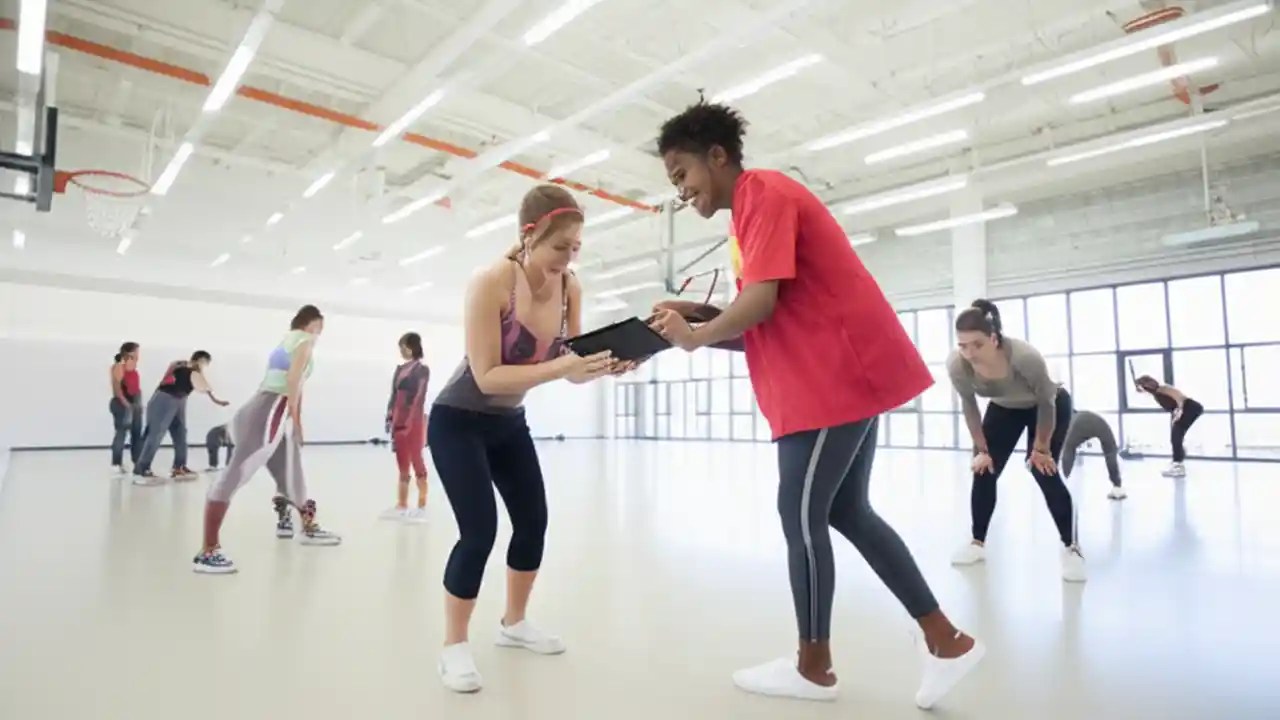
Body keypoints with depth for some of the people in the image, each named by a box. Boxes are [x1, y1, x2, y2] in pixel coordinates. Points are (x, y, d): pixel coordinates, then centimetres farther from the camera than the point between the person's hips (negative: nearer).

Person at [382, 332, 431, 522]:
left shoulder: (422, 369, -5)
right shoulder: (400, 369, 14)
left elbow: (419, 397, -12)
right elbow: (394, 395, 14)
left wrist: (410, 421, -18)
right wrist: (390, 416, 5)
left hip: (414, 420, -7)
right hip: (399, 420, 7)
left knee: (416, 461, -3)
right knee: (402, 464, 10)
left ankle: (421, 508, 2)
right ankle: (401, 506, 18)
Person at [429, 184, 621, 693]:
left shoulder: (571, 288, -10)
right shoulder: (490, 283, -28)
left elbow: (570, 356, -10)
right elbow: (487, 376, -32)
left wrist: (603, 364, -31)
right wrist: (560, 370, -43)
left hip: (510, 423, 7)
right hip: (458, 423, -6)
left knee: (534, 521, 9)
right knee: (479, 531, -13)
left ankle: (513, 624, 30)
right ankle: (454, 646, 8)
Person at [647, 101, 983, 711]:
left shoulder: (763, 193, -10)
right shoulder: (755, 208, 21)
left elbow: (761, 302, -22)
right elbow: (761, 327, 15)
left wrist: (696, 336, -7)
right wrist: (697, 316, 2)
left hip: (837, 376, -10)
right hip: (841, 376, 10)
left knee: (801, 516, -2)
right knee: (846, 512, 14)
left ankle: (813, 668, 16)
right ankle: (946, 640, 22)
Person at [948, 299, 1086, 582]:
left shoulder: (1026, 356, -43)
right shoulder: (956, 365, -33)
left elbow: (1046, 403, -26)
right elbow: (969, 405, -15)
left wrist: (1042, 448, -16)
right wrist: (981, 449, -8)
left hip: (1051, 406, -3)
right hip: (1004, 409, 4)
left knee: (1043, 470, -15)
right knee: (984, 471, -1)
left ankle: (1072, 549, 1)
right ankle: (977, 542, 12)